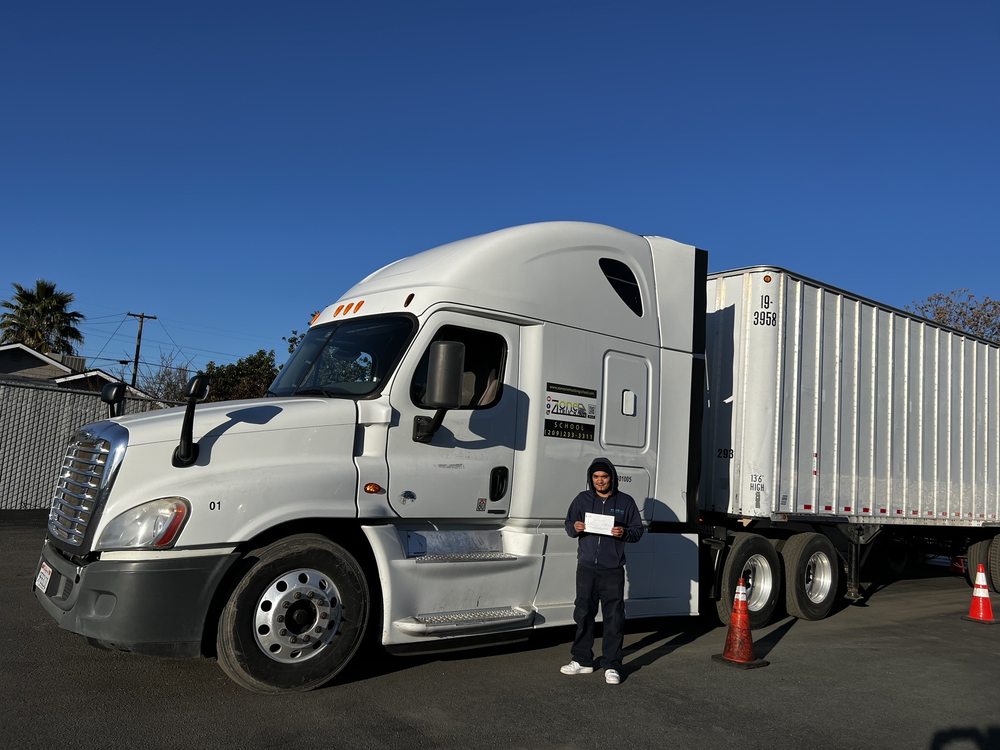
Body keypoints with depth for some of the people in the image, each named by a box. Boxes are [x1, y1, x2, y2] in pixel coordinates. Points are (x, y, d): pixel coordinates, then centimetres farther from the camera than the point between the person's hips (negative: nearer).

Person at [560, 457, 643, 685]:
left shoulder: (625, 501, 5)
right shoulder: (582, 499, 10)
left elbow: (638, 530, 7)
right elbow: (569, 525, 13)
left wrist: (624, 533, -14)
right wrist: (575, 527, -10)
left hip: (613, 569, -2)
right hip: (586, 566, 2)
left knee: (614, 618, -2)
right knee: (583, 614, 8)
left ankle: (611, 666, 6)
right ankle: (582, 660, 21)